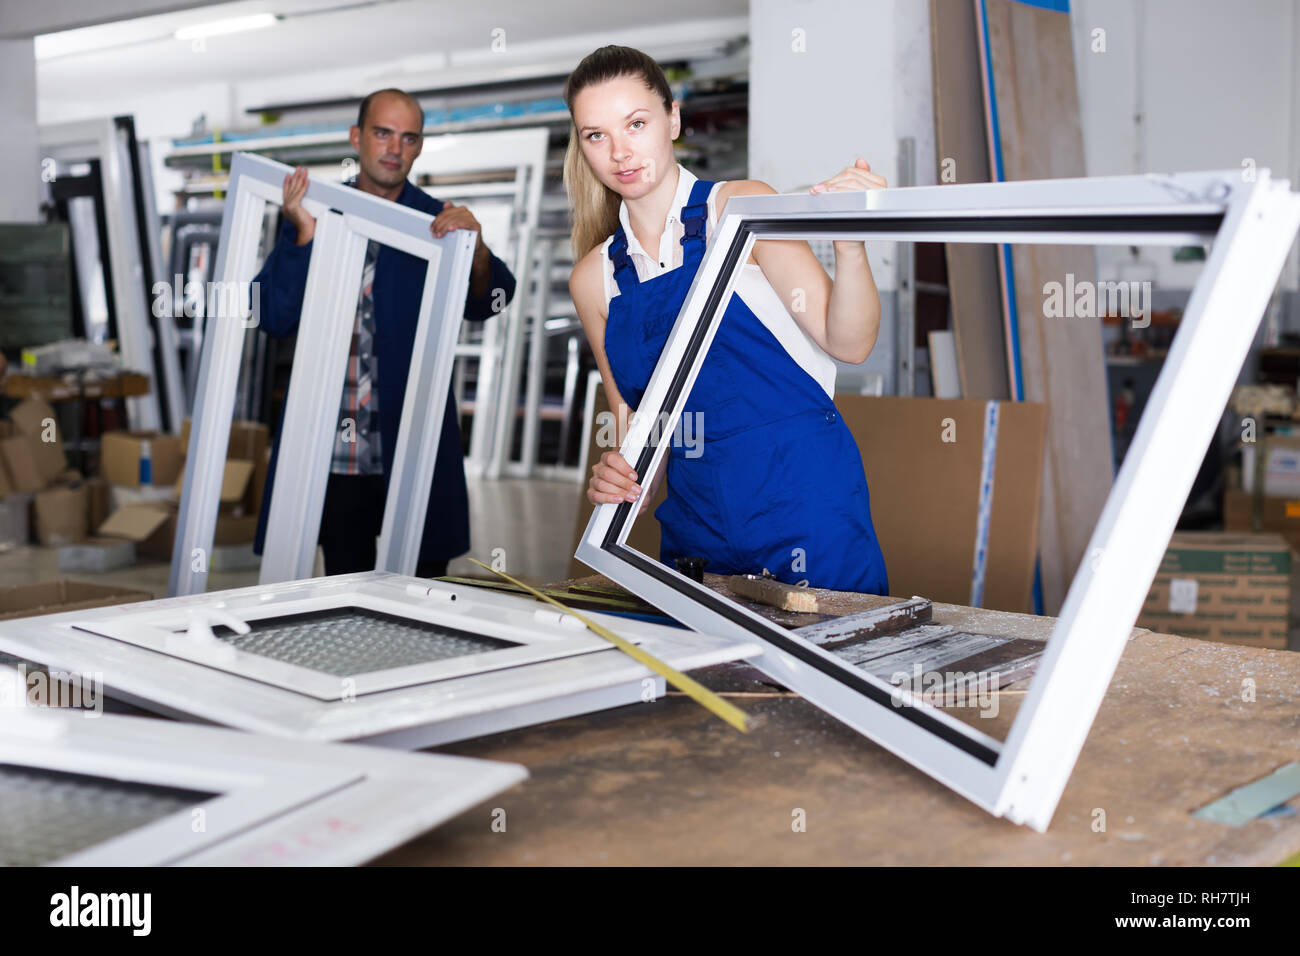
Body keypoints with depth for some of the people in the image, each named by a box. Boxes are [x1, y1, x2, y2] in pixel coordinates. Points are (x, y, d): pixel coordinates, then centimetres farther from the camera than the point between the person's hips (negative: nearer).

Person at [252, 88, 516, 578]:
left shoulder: (438, 223, 4)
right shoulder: (314, 214, 6)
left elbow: (487, 303, -11)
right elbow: (274, 317, -2)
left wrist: (476, 246, -31)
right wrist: (305, 233, -14)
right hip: (335, 453, 1)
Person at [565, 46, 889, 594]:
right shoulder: (593, 278, 8)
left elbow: (848, 343, -12)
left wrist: (850, 245, -28)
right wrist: (617, 481, -9)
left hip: (803, 505, -4)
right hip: (695, 521, 4)